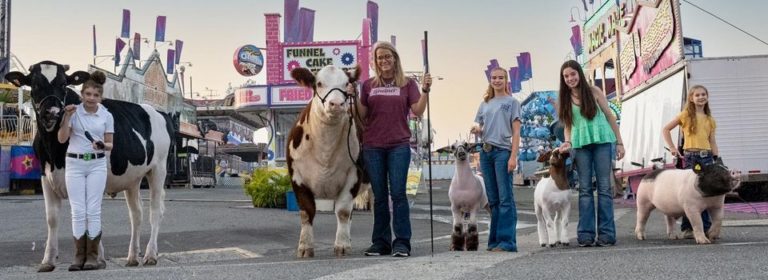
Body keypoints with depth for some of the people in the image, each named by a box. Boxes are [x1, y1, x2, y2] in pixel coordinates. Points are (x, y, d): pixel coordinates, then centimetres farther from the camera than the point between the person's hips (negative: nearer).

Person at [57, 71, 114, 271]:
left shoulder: (106, 116, 1)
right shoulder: (74, 112, 0)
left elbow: (110, 144, 5)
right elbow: (62, 139, -7)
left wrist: (103, 146, -18)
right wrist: (67, 116, -17)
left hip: (97, 165, 0)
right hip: (75, 164, 0)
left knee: (93, 211, -2)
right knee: (78, 211, 0)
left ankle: (92, 257, 5)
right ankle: (79, 256, 9)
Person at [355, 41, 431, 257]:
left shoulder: (408, 84, 8)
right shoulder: (368, 85, 12)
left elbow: (418, 111, -1)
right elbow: (362, 115, 10)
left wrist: (425, 90, -12)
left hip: (399, 145, -2)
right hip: (372, 146, 2)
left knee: (398, 193, -7)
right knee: (379, 195, 5)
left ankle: (402, 242, -3)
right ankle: (380, 242, 11)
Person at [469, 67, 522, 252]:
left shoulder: (512, 102, 6)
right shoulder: (485, 104, 19)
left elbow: (516, 131, -1)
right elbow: (478, 129, 21)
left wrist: (513, 156, -12)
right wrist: (476, 129, -4)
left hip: (503, 151, -5)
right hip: (486, 152, 5)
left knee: (505, 198, -9)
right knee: (493, 199, 7)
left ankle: (507, 241, -10)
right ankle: (495, 240, 11)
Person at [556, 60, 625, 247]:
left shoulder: (593, 92, 4)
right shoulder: (564, 100, 10)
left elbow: (610, 116, 6)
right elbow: (568, 126, 10)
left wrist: (619, 142, 2)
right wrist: (568, 142, -11)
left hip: (602, 141, -2)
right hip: (580, 145, 2)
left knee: (604, 187, -2)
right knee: (585, 189, 1)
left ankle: (606, 233, -2)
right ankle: (586, 235, 0)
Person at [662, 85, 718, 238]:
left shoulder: (710, 119, 15)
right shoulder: (686, 115, 4)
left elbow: (712, 142, 16)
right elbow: (665, 130, 5)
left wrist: (717, 159, 7)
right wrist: (672, 148, -2)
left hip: (707, 157, 4)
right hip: (690, 156, -3)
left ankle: (706, 227, 9)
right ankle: (687, 228, 3)